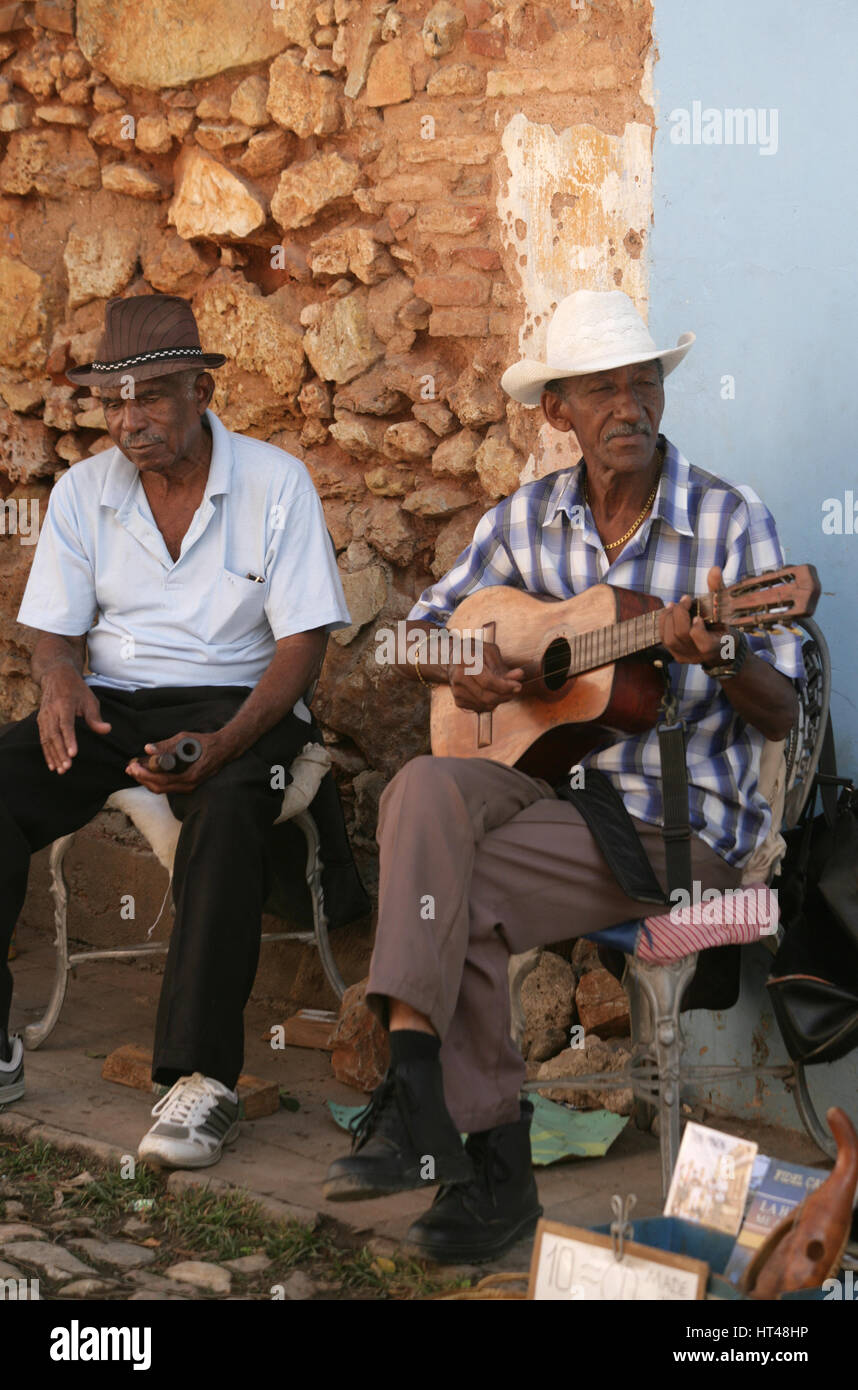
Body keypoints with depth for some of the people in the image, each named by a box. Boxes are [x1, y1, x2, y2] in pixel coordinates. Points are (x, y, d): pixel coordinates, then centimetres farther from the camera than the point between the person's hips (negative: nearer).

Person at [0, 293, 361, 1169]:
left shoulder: (275, 483, -4)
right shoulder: (82, 491, 7)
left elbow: (303, 641, -8)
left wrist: (226, 743, -26)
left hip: (234, 697, -3)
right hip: (112, 702, 4)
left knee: (227, 806, -37)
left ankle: (201, 1077, -35)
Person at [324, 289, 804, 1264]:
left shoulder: (730, 523, -5)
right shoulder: (526, 520, 8)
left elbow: (780, 715, -6)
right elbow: (418, 633, 17)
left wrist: (722, 660, -28)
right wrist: (457, 672, -7)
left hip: (678, 821, -4)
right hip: (549, 780, 5)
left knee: (454, 896, -24)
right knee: (425, 792, -28)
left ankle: (494, 1171, -10)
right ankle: (418, 1100, -33)